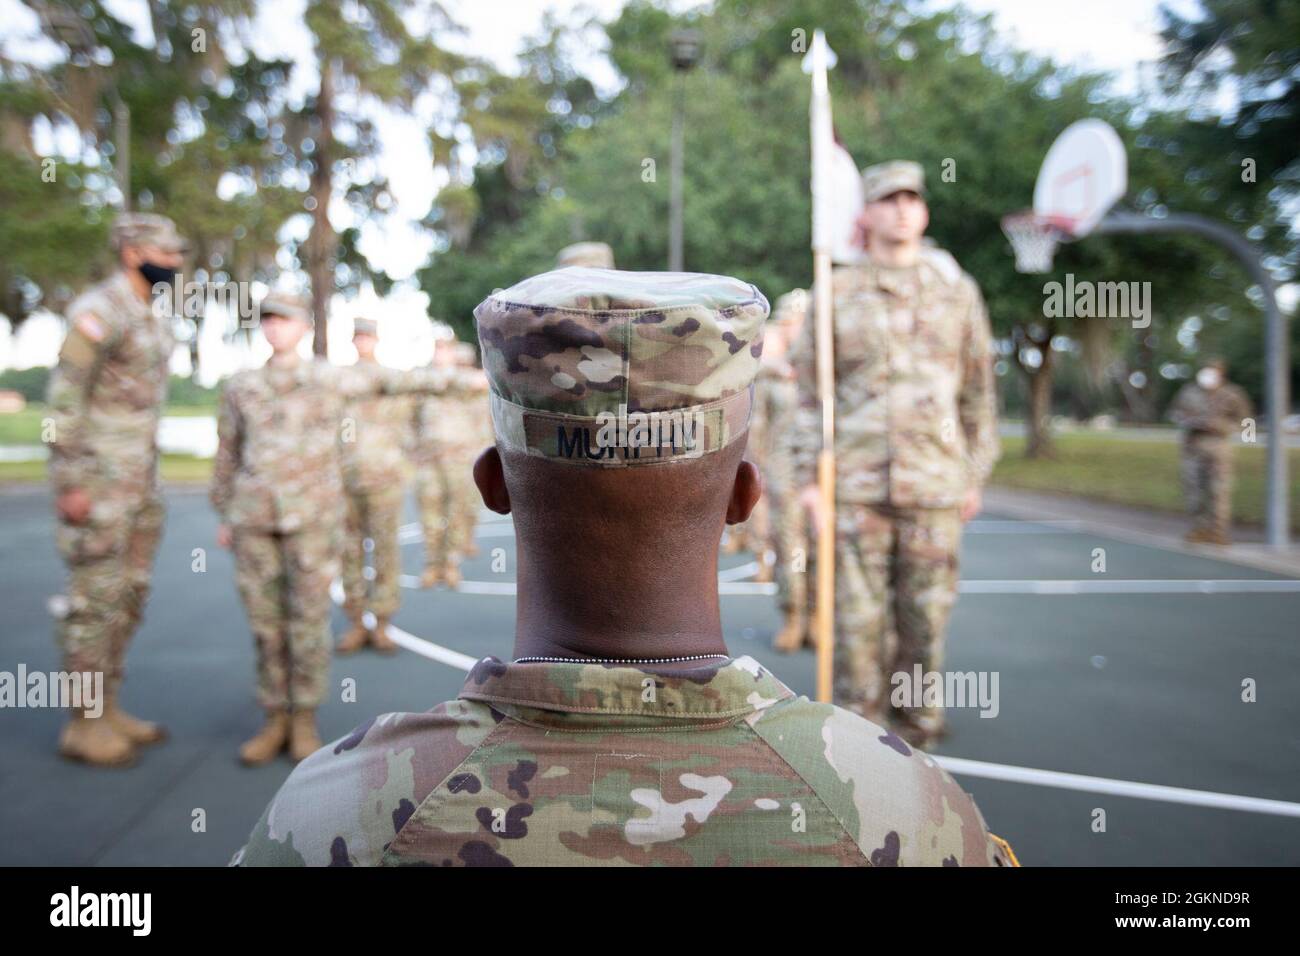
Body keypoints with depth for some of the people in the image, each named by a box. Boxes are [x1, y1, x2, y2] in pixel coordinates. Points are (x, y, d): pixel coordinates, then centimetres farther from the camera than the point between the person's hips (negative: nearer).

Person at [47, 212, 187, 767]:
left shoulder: (156, 315, 14)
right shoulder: (98, 311, -13)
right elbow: (64, 400, -16)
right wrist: (70, 485, -19)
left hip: (138, 479, 9)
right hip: (97, 478, -9)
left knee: (129, 595, 12)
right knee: (95, 599, -3)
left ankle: (108, 711, 22)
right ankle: (83, 726, 7)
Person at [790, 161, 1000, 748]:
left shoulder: (956, 290, 8)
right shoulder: (837, 293, 5)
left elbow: (977, 390, 11)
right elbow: (811, 391, 5)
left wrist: (976, 476, 8)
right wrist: (809, 477, -1)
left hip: (935, 483, 1)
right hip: (855, 484, -1)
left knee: (925, 614, 7)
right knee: (857, 613, 2)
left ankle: (914, 726, 23)